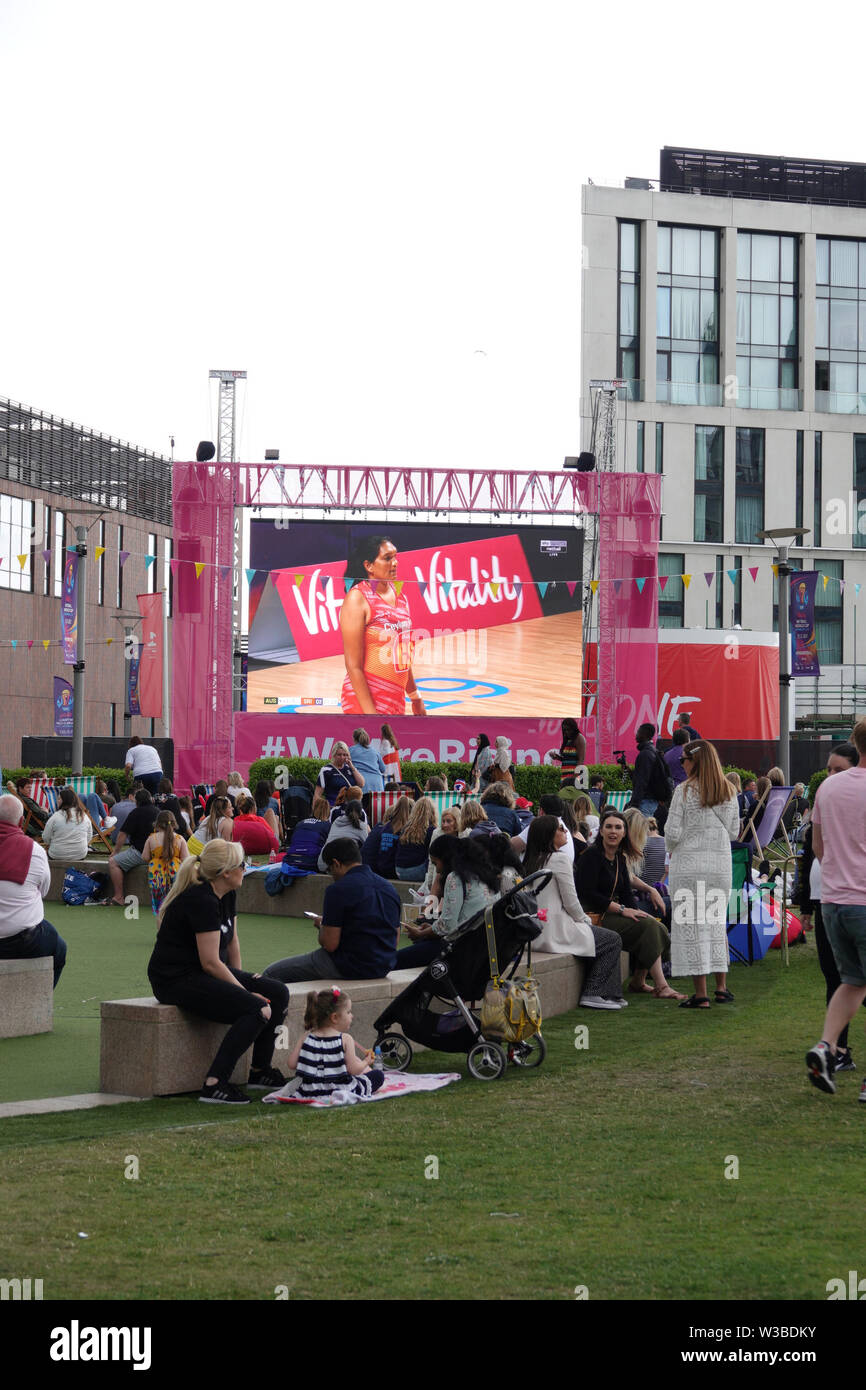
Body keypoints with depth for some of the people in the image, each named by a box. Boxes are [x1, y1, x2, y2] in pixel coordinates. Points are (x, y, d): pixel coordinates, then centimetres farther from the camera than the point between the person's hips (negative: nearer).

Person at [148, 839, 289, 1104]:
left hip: (205, 973, 10)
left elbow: (232, 942, 20)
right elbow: (210, 963, -22)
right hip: (176, 979, -10)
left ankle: (260, 1071, 9)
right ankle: (214, 1085, -27)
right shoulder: (201, 901, -22)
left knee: (278, 994, -1)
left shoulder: (227, 895, 7)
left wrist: (241, 979, 18)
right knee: (257, 1009, -26)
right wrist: (245, 992, -16)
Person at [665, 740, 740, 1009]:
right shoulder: (729, 792, 5)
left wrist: (672, 849, 9)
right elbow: (734, 831, 10)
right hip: (720, 864, 5)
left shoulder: (685, 791, -10)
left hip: (689, 865, -5)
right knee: (716, 922, 16)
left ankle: (701, 993, -2)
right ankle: (721, 987, 19)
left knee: (690, 924, 0)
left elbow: (672, 833, -11)